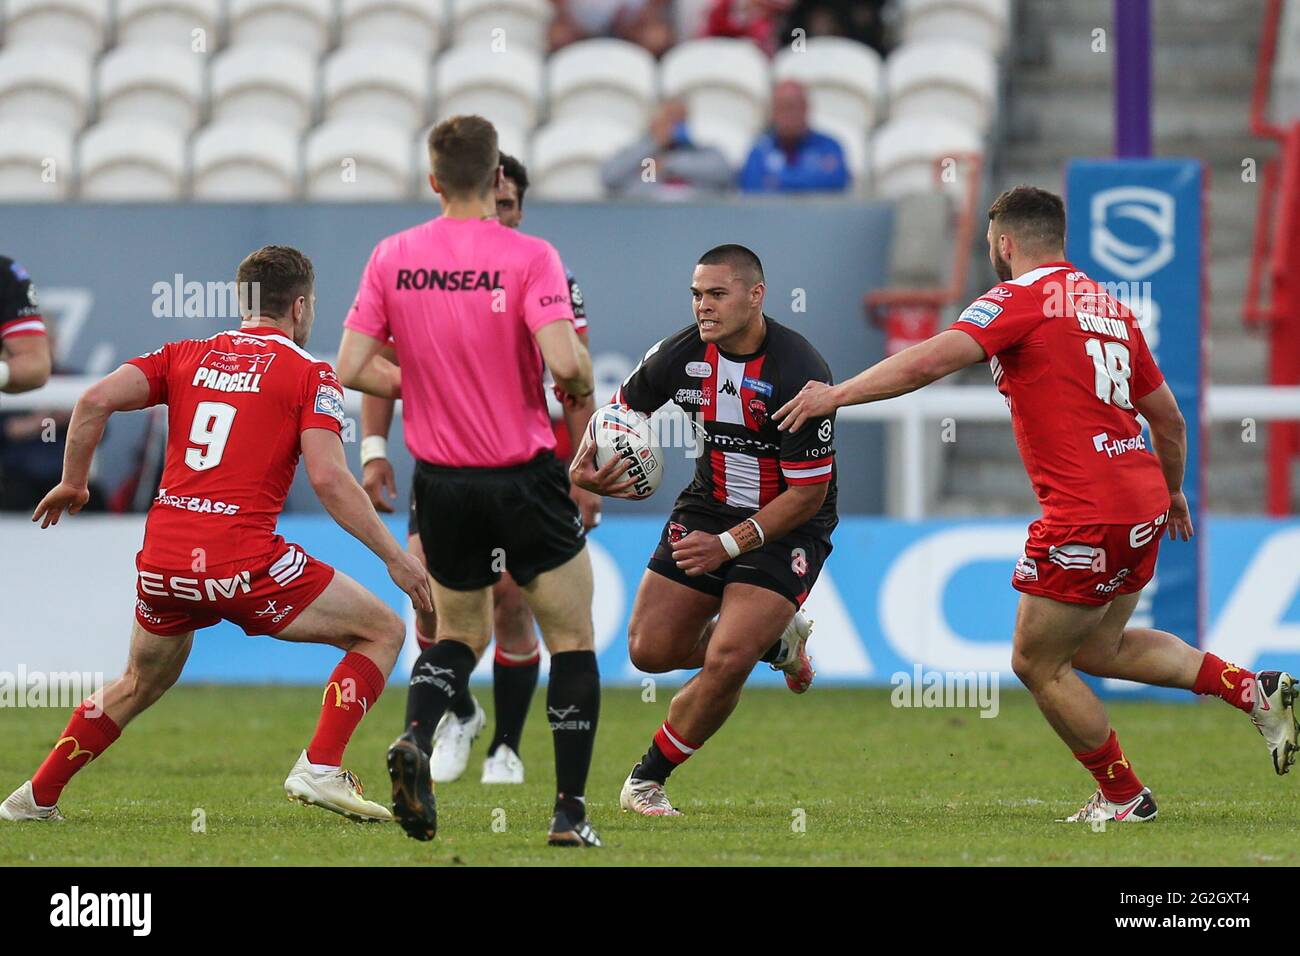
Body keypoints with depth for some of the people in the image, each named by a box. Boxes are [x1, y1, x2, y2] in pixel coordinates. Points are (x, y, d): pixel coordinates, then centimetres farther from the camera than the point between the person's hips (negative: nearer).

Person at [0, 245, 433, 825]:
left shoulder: (188, 355, 14)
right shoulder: (309, 374, 1)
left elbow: (96, 400, 1)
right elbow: (328, 478, -11)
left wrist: (73, 483, 15)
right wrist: (395, 558, -6)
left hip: (161, 560, 6)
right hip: (244, 564, -5)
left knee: (141, 684, 31)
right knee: (381, 630, 8)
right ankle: (320, 769, -6)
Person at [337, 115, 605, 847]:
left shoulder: (392, 258, -2)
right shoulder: (529, 257, -14)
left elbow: (352, 367, -4)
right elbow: (565, 361, -25)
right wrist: (585, 386, -3)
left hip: (442, 483, 4)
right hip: (525, 479, -4)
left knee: (462, 632, 22)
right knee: (572, 639, 11)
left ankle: (416, 739, -7)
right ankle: (571, 810, 4)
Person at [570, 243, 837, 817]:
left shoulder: (799, 372, -26)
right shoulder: (680, 355, -10)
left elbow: (808, 493, -20)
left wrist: (729, 544, -23)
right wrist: (583, 465, -10)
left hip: (787, 526, -6)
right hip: (709, 506, 6)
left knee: (726, 663, -20)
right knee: (651, 650, 0)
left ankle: (648, 778, 1)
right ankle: (772, 639, 26)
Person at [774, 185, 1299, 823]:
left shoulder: (1023, 298, -8)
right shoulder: (1110, 308, 16)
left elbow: (930, 361, -21)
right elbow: (1168, 418, 23)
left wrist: (835, 394, -16)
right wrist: (1172, 493, 39)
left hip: (1087, 517, -9)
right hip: (1143, 504, 9)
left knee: (1037, 664, 7)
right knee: (1097, 648, 24)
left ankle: (1123, 797, 16)